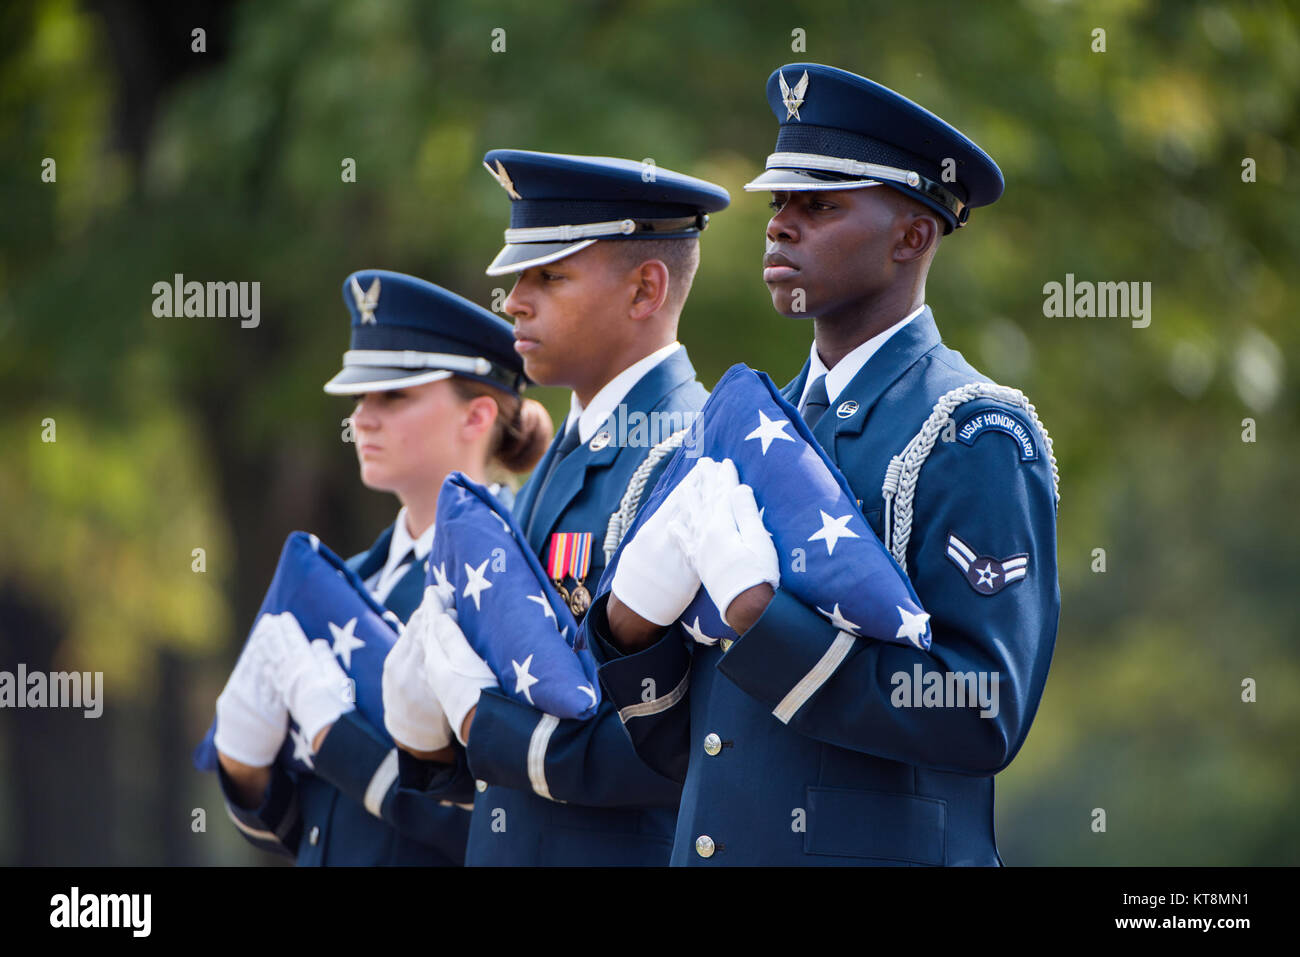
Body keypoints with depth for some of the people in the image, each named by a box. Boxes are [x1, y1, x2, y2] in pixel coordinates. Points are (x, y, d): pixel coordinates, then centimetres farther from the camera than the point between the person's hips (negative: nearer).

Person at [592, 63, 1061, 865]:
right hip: (716, 847, 6)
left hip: (888, 852, -6)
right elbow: (685, 747, 13)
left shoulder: (978, 438, -8)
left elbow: (984, 722, -18)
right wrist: (633, 628, -6)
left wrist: (765, 618, -20)